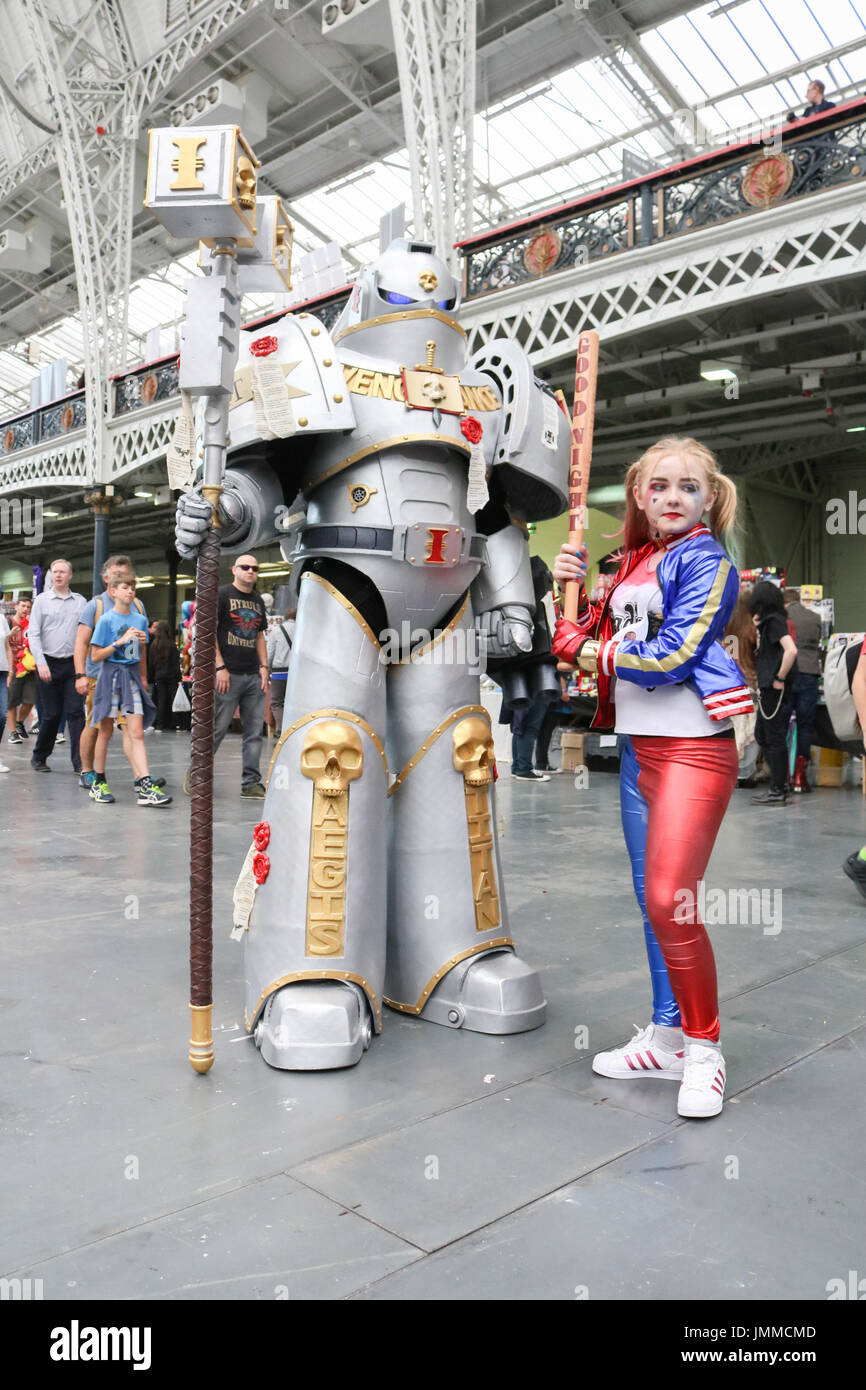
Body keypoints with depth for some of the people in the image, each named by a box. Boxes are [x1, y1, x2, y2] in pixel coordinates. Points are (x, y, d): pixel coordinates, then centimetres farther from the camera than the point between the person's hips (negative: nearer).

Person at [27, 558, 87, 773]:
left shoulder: (80, 601, 8)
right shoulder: (42, 600, 3)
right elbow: (33, 634, -1)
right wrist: (41, 663, -10)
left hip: (73, 663, 1)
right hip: (50, 663, -1)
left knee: (76, 712, -6)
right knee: (51, 714, 3)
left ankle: (80, 762, -6)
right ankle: (39, 757, 22)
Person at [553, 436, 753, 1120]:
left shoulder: (706, 560, -6)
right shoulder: (632, 563, 16)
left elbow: (673, 656, -16)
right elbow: (589, 641, 19)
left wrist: (596, 654, -3)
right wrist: (572, 586, 4)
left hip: (694, 747, -8)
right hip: (636, 746, 8)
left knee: (670, 901, -13)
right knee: (652, 901, 13)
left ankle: (704, 1049, 7)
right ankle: (667, 1036, 27)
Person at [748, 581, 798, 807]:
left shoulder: (774, 620, -14)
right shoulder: (768, 621, 15)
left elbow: (791, 650, -27)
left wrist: (780, 678, -21)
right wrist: (757, 627, 15)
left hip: (776, 691, -10)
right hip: (767, 690, 10)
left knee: (775, 740, -4)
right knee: (761, 736, 16)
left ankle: (778, 792, 2)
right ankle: (780, 782, 22)